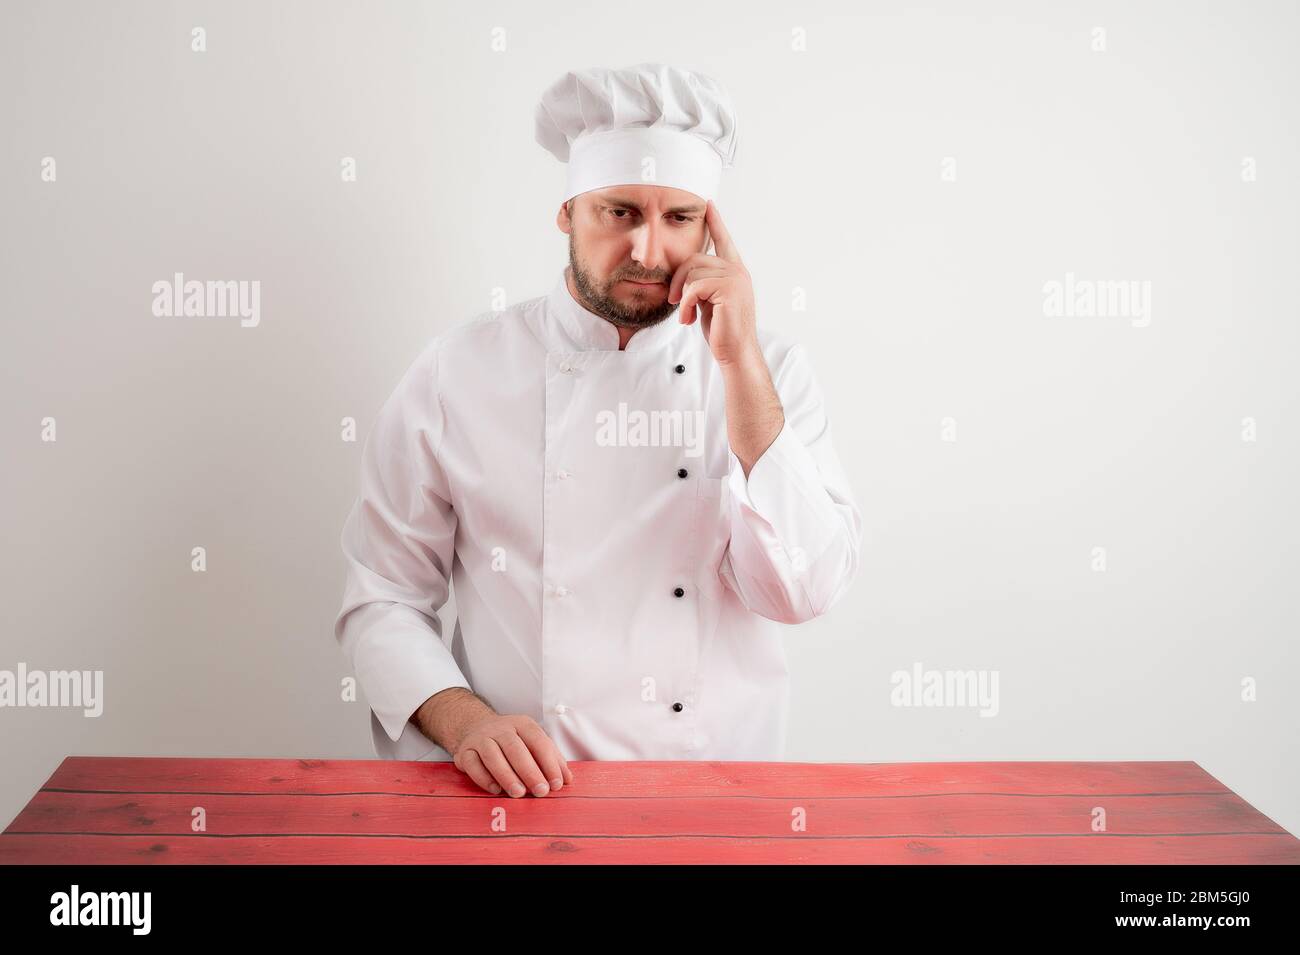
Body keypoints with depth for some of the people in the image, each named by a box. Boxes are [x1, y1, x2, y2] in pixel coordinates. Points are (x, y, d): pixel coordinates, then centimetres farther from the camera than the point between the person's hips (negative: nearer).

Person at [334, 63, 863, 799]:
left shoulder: (771, 371, 3)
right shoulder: (458, 373, 0)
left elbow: (803, 591, -9)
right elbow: (384, 600, 4)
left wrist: (741, 363, -12)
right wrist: (463, 719, -14)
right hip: (522, 792, -1)